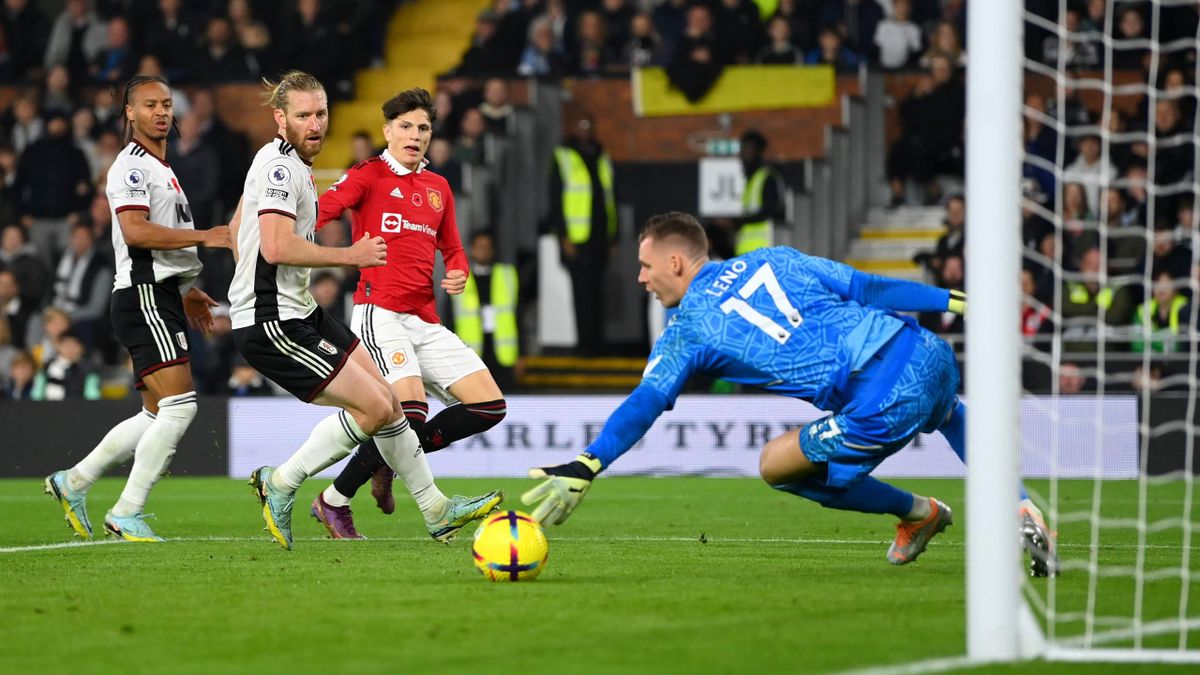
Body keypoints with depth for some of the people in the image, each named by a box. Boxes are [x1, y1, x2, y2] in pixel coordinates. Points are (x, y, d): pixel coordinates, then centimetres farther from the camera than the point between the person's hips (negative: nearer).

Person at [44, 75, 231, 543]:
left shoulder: (160, 168, 23)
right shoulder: (131, 166, -9)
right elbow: (135, 230, -22)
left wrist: (185, 291, 28)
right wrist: (203, 236, -22)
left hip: (162, 298, 10)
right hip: (144, 297, -10)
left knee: (156, 416, 12)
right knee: (179, 406, -16)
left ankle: (73, 482, 21)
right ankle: (127, 513, -12)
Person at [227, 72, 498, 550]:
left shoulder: (279, 161, 16)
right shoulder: (281, 167, -17)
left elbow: (237, 228, 28)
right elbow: (278, 247, -27)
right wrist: (351, 256, -17)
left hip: (298, 313, 11)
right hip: (272, 323, -11)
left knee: (385, 400, 11)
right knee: (374, 407, -12)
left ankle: (436, 511, 20)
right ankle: (280, 484, 0)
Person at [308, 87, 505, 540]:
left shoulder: (438, 188, 18)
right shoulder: (369, 176, 0)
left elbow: (452, 251, 28)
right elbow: (316, 212, -15)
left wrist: (458, 274, 5)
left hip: (426, 323, 7)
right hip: (380, 313, -7)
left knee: (489, 407, -2)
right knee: (410, 409, -25)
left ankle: (389, 460, 11)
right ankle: (333, 502, -7)